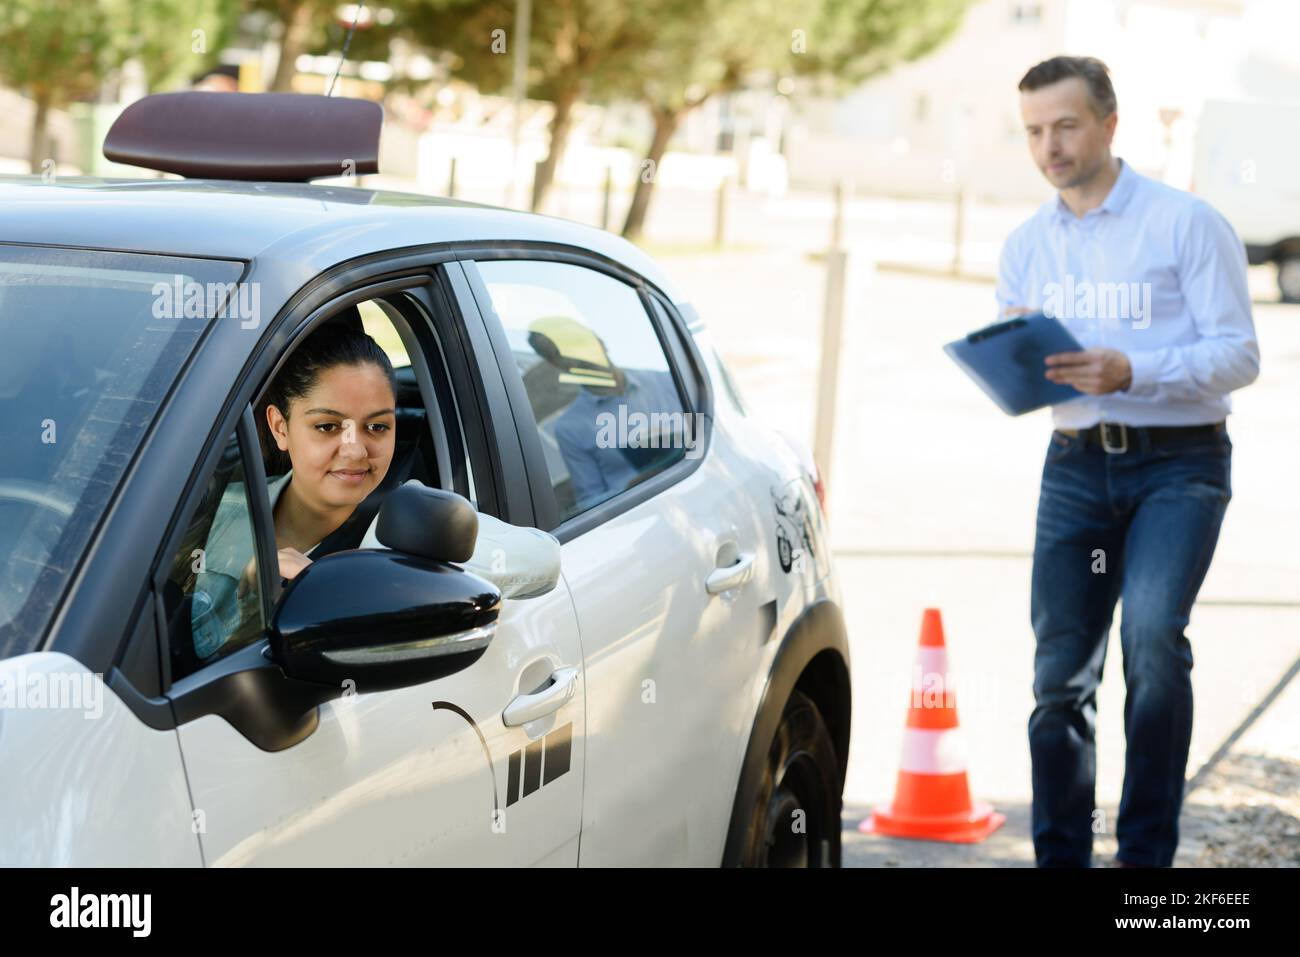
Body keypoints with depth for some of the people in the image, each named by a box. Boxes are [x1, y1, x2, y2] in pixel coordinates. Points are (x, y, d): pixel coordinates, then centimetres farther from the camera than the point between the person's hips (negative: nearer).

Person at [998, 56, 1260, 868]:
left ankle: (1147, 853, -12)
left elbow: (1238, 354, -9)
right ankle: (1062, 856, 14)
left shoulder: (1186, 222, -3)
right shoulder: (1026, 246, 13)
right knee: (1060, 671, 3)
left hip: (1178, 464, -5)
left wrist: (1130, 373, -22)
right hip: (1077, 465, 5)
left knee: (1153, 641, -22)